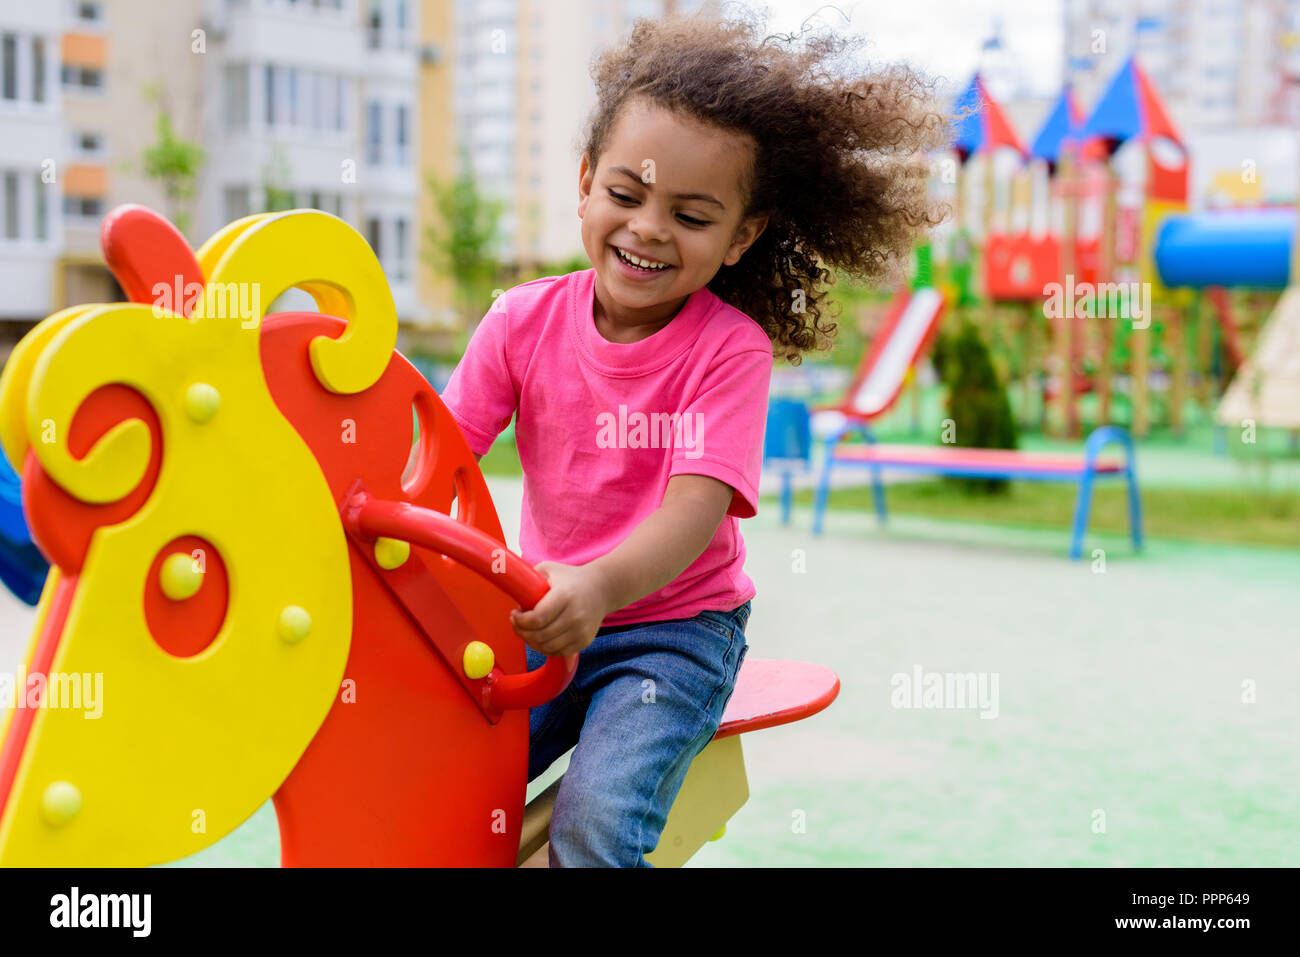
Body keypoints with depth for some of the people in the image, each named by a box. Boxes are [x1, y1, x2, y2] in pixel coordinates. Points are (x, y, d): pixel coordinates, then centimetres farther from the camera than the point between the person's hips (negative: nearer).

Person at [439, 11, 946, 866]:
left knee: (596, 821, -25)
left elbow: (695, 510, -24)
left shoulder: (730, 349, -12)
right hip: (545, 619, 4)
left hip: (677, 627, -3)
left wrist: (601, 585, -45)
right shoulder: (526, 321, -2)